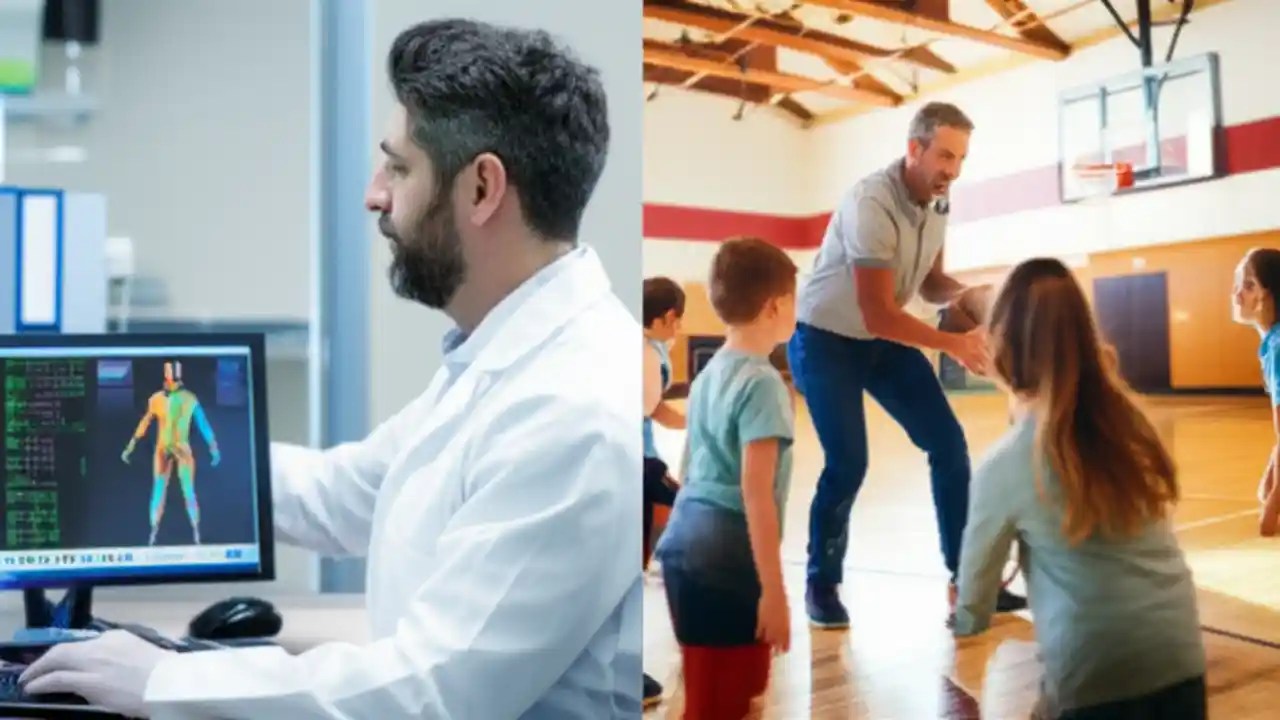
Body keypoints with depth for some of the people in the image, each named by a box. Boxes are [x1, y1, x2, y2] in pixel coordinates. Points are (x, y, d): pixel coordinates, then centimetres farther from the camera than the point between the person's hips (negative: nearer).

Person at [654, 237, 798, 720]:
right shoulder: (762, 383, -14)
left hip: (685, 544, 8)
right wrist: (773, 590, -17)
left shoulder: (709, 373, 10)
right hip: (726, 561, -8)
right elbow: (755, 493, -19)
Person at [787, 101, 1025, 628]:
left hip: (885, 341, 8)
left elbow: (929, 283, 6)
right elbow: (878, 313, -28)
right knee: (848, 463, -12)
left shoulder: (936, 201, -4)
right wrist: (954, 344, -25)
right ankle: (822, 584, 10)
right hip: (825, 341, -7)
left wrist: (972, 295, -14)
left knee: (949, 445, 2)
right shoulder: (871, 204, -28)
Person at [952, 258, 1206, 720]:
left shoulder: (1004, 464, -9)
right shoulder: (1130, 423, 1)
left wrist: (968, 622, 24)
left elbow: (978, 565, 4)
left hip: (1094, 669, -4)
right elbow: (1141, 549, 8)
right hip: (1180, 655, 4)